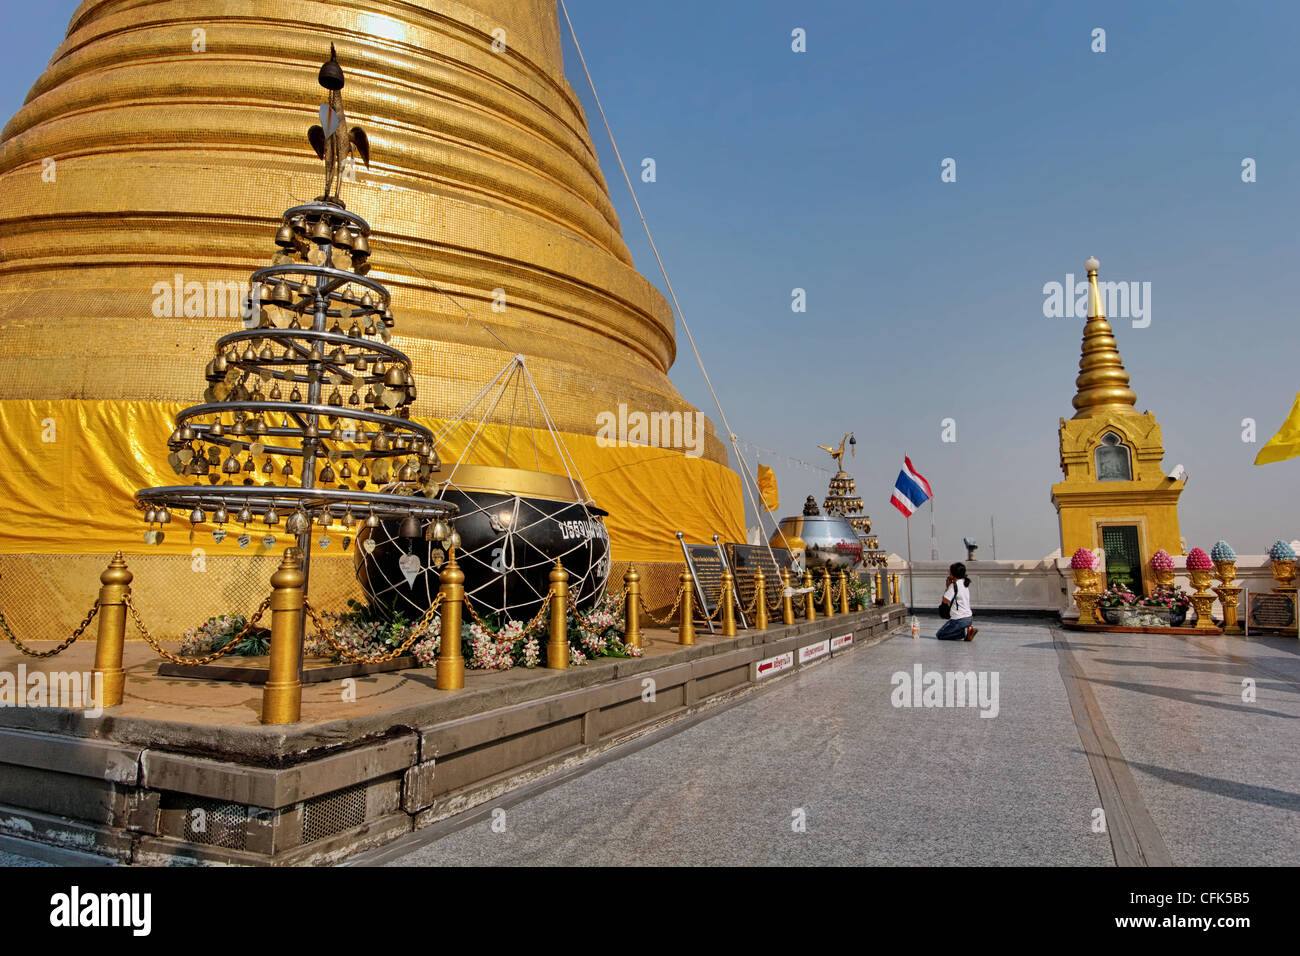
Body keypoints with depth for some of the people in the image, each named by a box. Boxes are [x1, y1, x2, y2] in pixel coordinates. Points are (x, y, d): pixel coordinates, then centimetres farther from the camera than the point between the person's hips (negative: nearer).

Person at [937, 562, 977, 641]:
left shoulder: (954, 585, -16)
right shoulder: (964, 583, 11)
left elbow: (945, 600, -16)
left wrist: (947, 586, -7)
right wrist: (949, 586, 9)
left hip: (959, 619, -9)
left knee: (940, 635, 1)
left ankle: (965, 631, -11)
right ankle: (969, 628, 5)